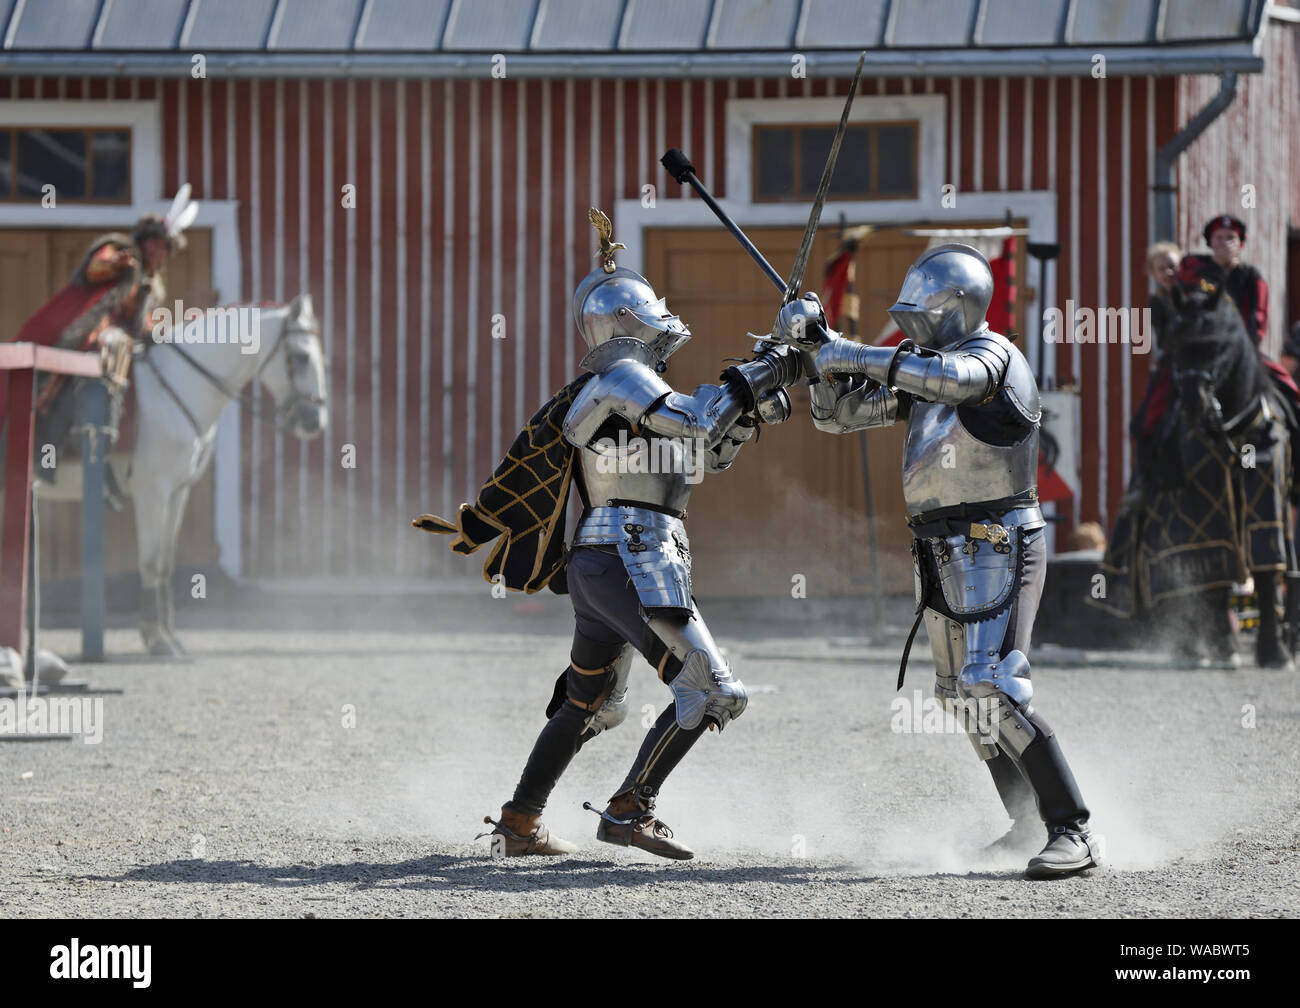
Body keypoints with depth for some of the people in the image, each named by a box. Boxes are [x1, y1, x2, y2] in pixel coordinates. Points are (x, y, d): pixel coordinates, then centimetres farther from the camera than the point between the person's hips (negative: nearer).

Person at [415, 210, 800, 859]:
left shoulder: (629, 386, 23)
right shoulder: (620, 378, -7)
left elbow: (711, 454, 26)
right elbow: (693, 419, -22)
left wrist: (755, 401, 13)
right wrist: (754, 377, -12)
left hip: (594, 566, 11)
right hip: (633, 565, -11)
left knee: (588, 707, 23)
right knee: (712, 693, -14)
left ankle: (519, 823, 28)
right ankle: (628, 812, -12)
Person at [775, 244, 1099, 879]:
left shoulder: (992, 355, -12)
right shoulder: (920, 371, 14)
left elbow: (955, 378, -36)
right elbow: (836, 416, 17)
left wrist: (857, 355, -30)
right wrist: (822, 353, -1)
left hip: (994, 548, -10)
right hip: (945, 557, 10)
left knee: (994, 692, -20)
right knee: (969, 699, 15)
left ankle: (1073, 833, -20)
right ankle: (1030, 828, 26)